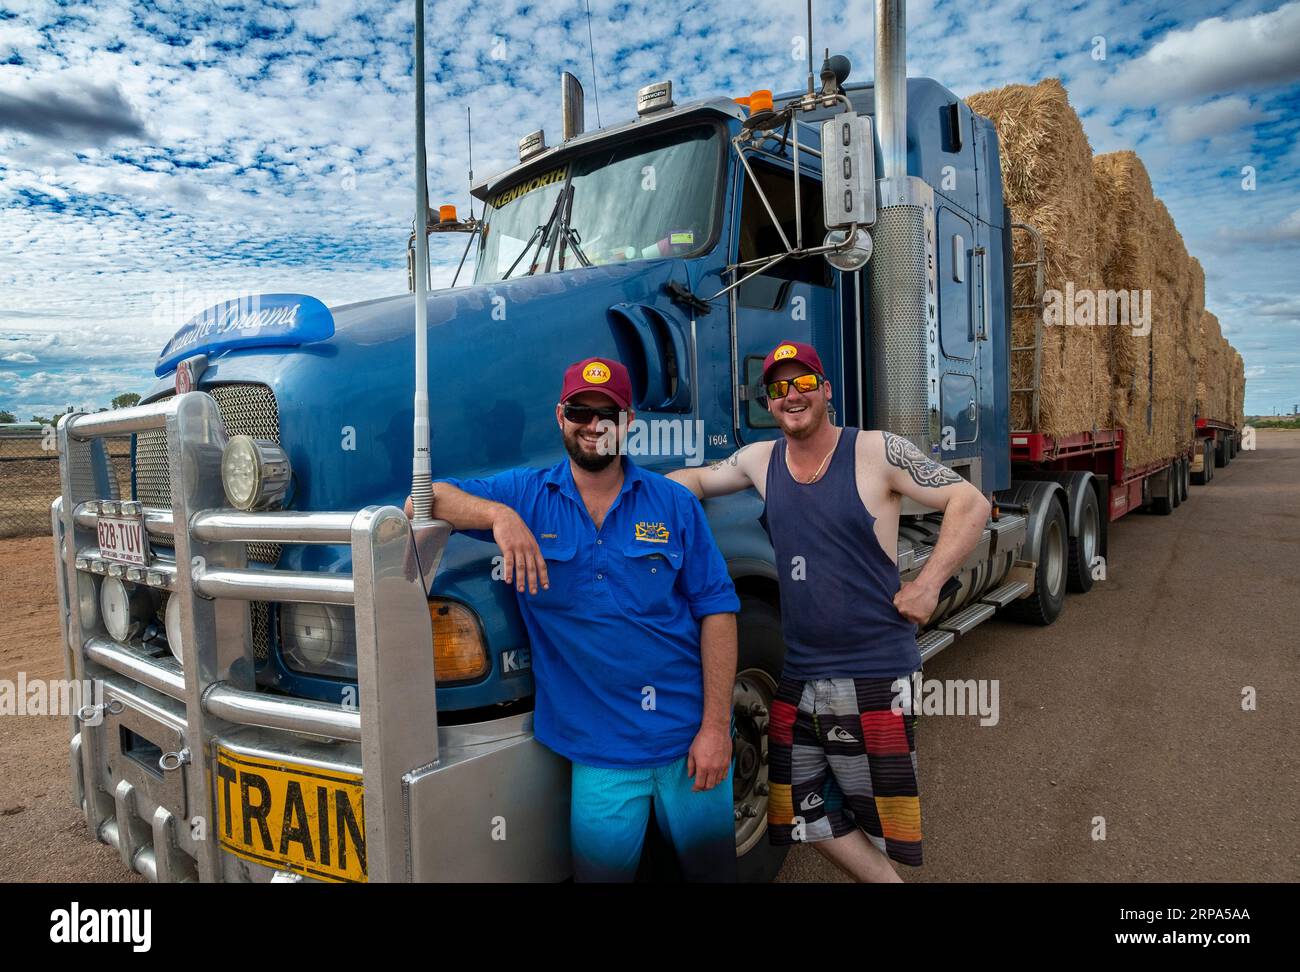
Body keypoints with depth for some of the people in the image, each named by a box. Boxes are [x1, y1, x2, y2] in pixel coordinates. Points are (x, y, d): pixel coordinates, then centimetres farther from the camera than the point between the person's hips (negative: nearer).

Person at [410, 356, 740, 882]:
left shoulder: (674, 503, 1)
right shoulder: (527, 495, 2)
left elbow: (716, 609, -1)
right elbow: (424, 500, -5)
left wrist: (715, 726, -8)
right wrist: (498, 514, -24)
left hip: (690, 740, 1)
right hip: (598, 752, -1)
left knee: (713, 866, 16)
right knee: (603, 867, 10)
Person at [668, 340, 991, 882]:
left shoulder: (878, 452, -9)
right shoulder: (760, 461, 5)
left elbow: (970, 503, -9)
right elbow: (694, 480, 19)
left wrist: (927, 584, -17)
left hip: (873, 678, -5)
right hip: (798, 677, 6)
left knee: (875, 815, 4)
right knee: (806, 816, 16)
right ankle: (884, 880, 37)